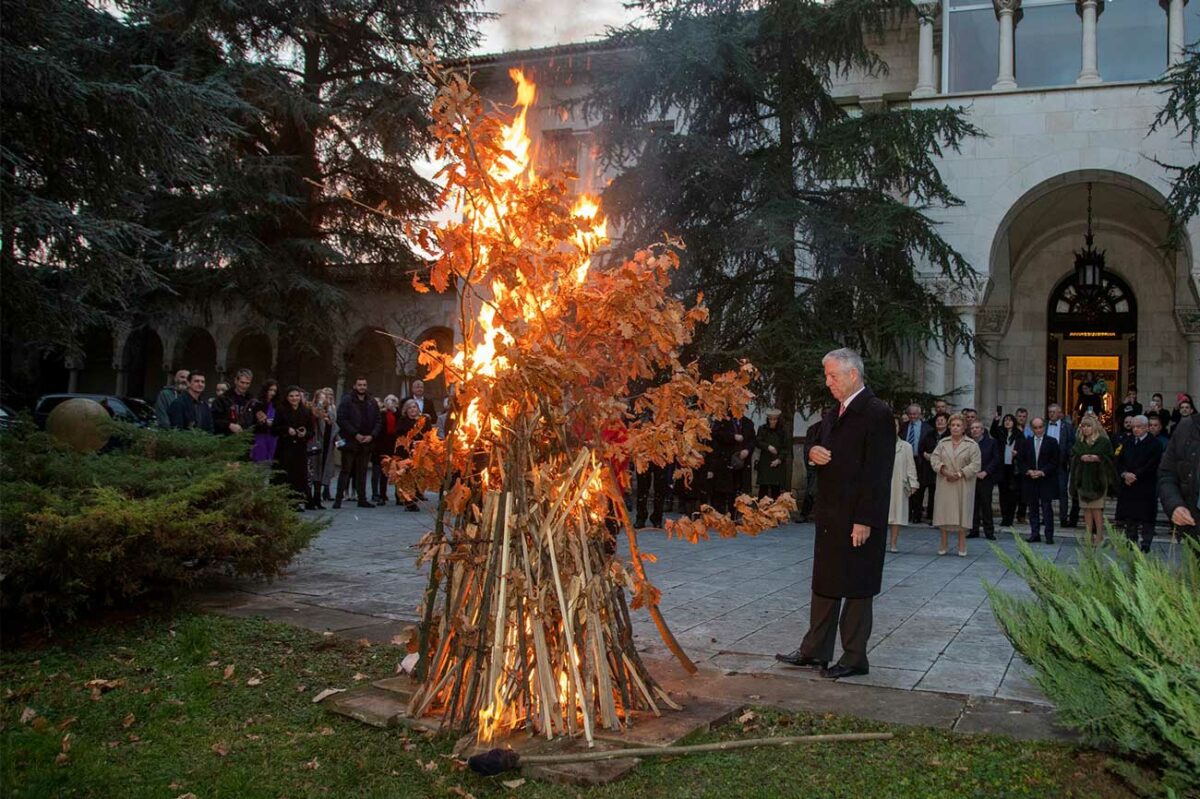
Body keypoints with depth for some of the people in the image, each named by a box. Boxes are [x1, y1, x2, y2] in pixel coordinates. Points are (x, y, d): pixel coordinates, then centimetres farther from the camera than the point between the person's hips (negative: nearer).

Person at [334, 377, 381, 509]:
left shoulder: (372, 402, 12)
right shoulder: (347, 400, -2)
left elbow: (378, 421, 11)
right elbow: (341, 420, -10)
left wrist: (372, 435, -5)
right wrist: (355, 434, -15)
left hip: (366, 442, 4)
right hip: (349, 442, -4)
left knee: (362, 471, 9)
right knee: (346, 470, -2)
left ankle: (362, 499, 13)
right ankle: (338, 498, 1)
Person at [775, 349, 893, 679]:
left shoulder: (876, 413, -14)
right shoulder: (835, 413, 13)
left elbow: (877, 472, -18)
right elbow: (822, 447, 24)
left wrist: (864, 521, -21)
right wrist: (813, 452, -1)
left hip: (858, 518, -8)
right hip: (830, 514, 9)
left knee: (856, 588, 2)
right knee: (824, 582, 15)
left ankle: (854, 658, 14)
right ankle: (815, 650, 25)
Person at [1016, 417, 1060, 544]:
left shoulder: (1052, 442, 2)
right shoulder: (1025, 443, 10)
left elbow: (1055, 461, -3)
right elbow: (1020, 461, 8)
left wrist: (1042, 472, -12)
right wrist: (1029, 471, -8)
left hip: (1046, 480, -3)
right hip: (1030, 480, 3)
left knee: (1047, 509, -4)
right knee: (1033, 508, 7)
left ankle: (1049, 535, 1)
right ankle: (1035, 534, 12)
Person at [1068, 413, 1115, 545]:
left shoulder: (1103, 441, 0)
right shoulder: (1079, 442, 13)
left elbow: (1109, 458, -2)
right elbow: (1073, 457, 10)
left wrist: (1096, 458, -16)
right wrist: (1081, 458, -9)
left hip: (1098, 479, -4)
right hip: (1083, 479, 4)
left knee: (1096, 509, -7)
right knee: (1086, 509, 3)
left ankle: (1099, 536, -1)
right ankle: (1089, 535, 7)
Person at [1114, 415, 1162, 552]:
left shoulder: (1154, 444, -6)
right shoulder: (1128, 442, 13)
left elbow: (1152, 466, -13)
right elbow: (1119, 462, 9)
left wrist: (1135, 476, -14)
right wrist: (1125, 474, -9)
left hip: (1145, 488, -5)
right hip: (1127, 487, 5)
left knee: (1145, 519, -2)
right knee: (1130, 517, 10)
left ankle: (1146, 545, 4)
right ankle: (1130, 543, 17)